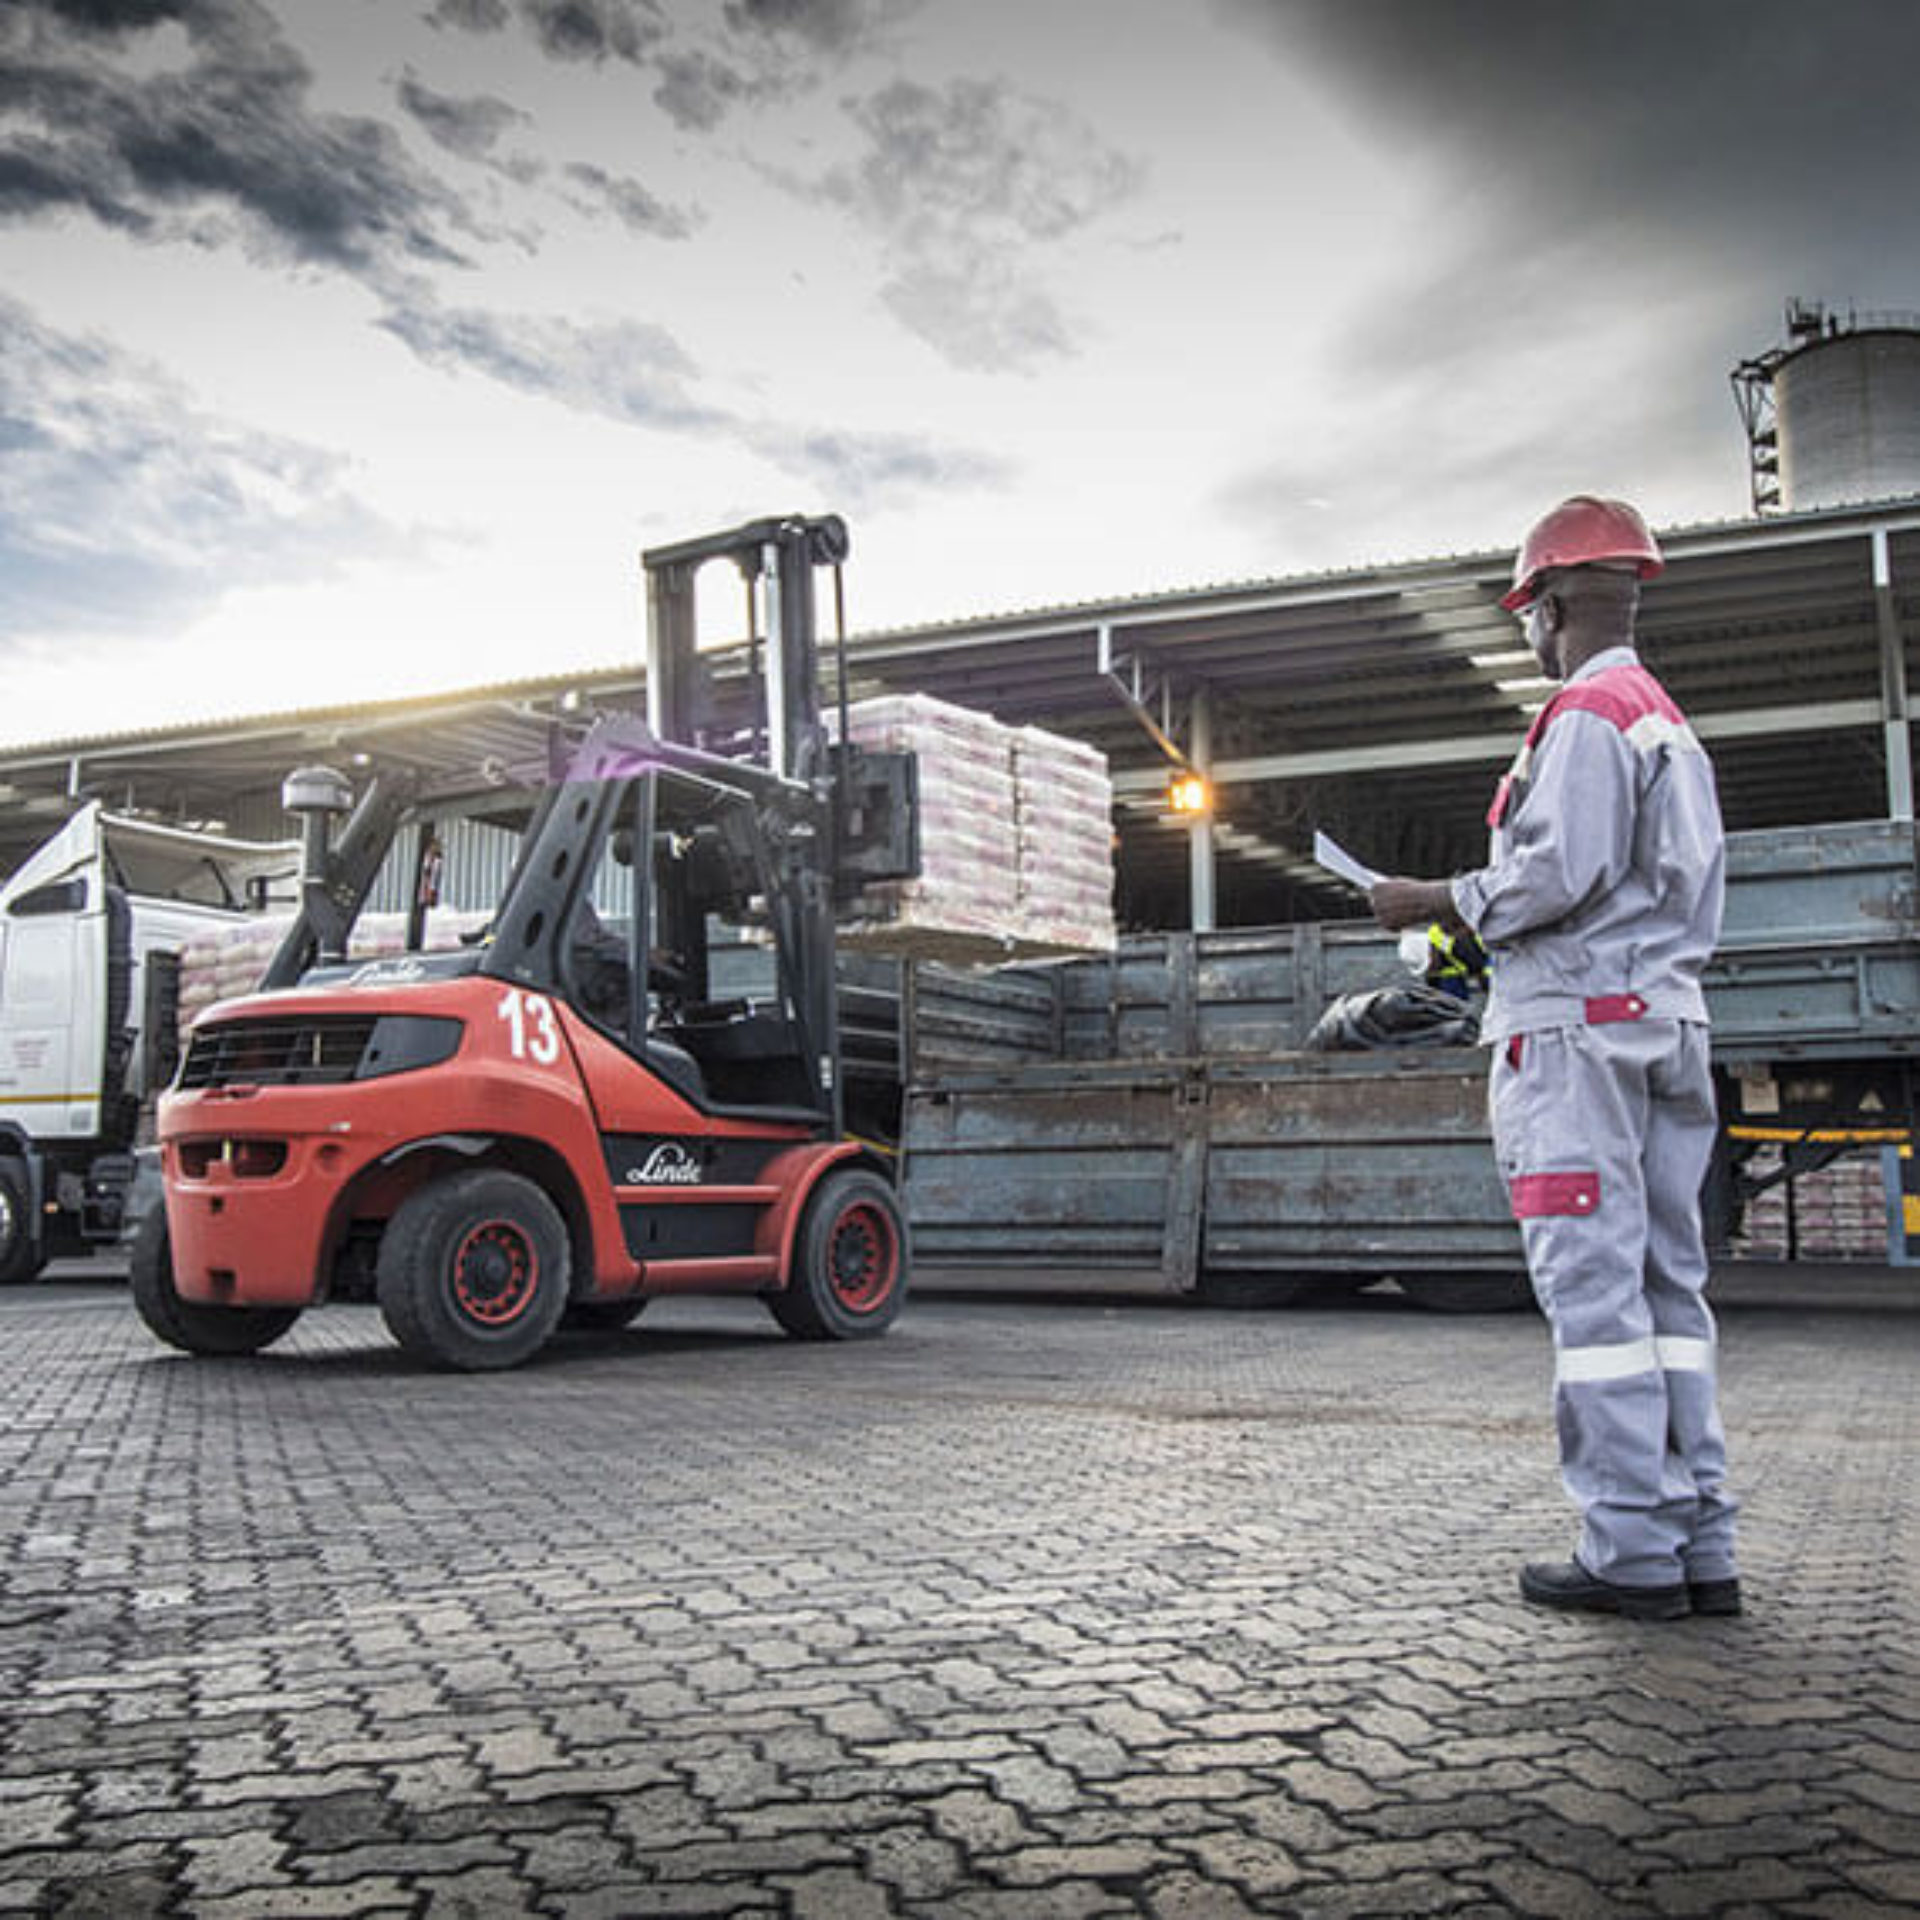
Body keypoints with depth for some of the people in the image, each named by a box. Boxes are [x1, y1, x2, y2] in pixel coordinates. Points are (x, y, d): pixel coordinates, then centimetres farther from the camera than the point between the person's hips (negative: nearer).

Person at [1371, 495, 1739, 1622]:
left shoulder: (1585, 714, -8)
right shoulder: (1673, 724, 22)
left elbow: (1560, 871, -20)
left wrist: (1442, 902, -5)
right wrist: (1491, 918, 24)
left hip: (1580, 1029, -10)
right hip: (1669, 1021, 10)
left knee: (1594, 1288, -7)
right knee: (1668, 1282, 9)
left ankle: (1632, 1551, -4)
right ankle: (1701, 1547, 11)